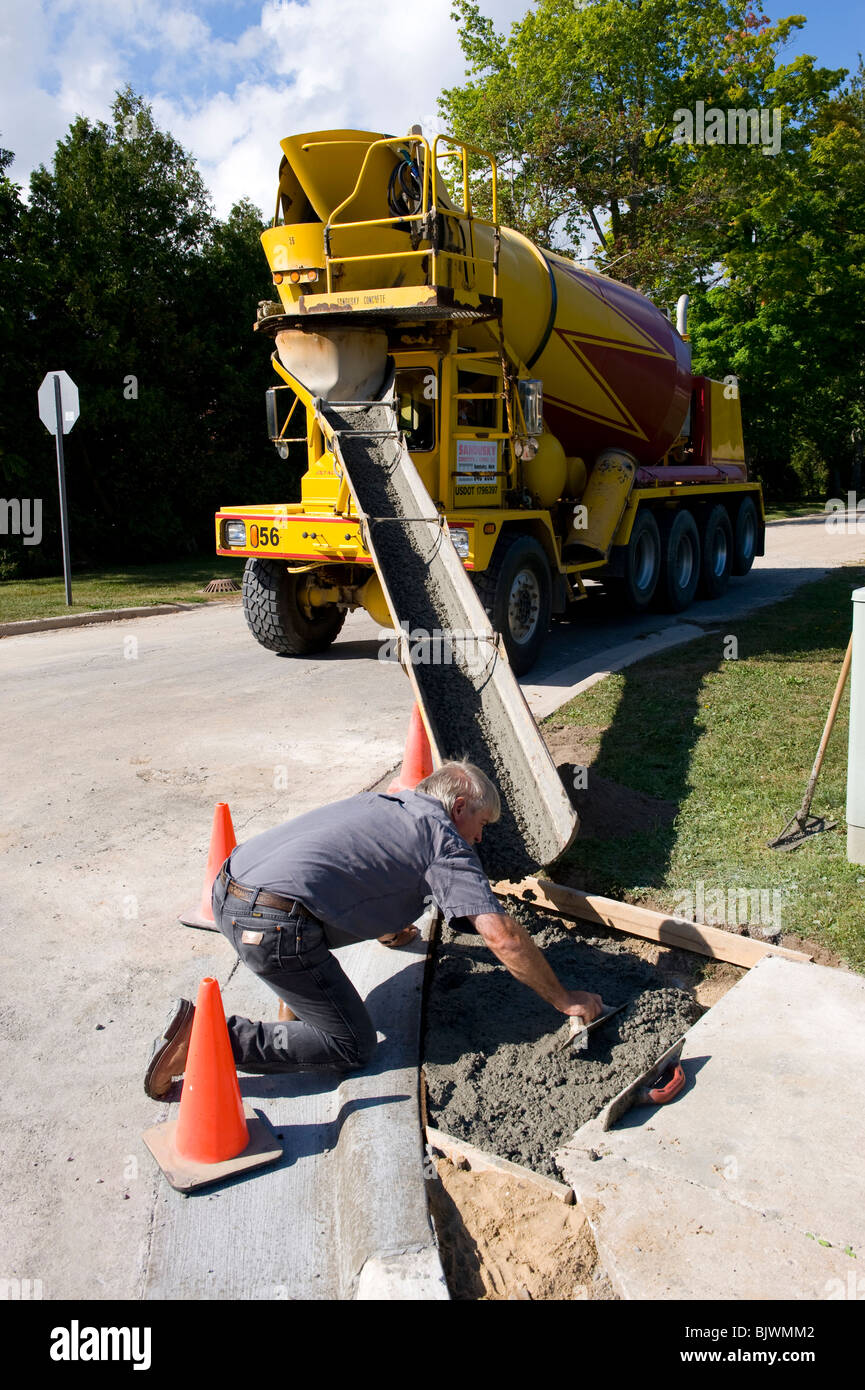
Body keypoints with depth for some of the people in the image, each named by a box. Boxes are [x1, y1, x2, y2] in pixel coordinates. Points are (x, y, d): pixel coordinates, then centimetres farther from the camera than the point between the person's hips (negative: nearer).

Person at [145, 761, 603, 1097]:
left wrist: (381, 925, 59)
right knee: (352, 1046, 4)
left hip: (226, 892, 9)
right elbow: (503, 936, -6)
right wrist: (565, 1000, 6)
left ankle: (297, 1001, 29)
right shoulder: (445, 841, 2)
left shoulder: (381, 803, 25)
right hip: (273, 926, -9)